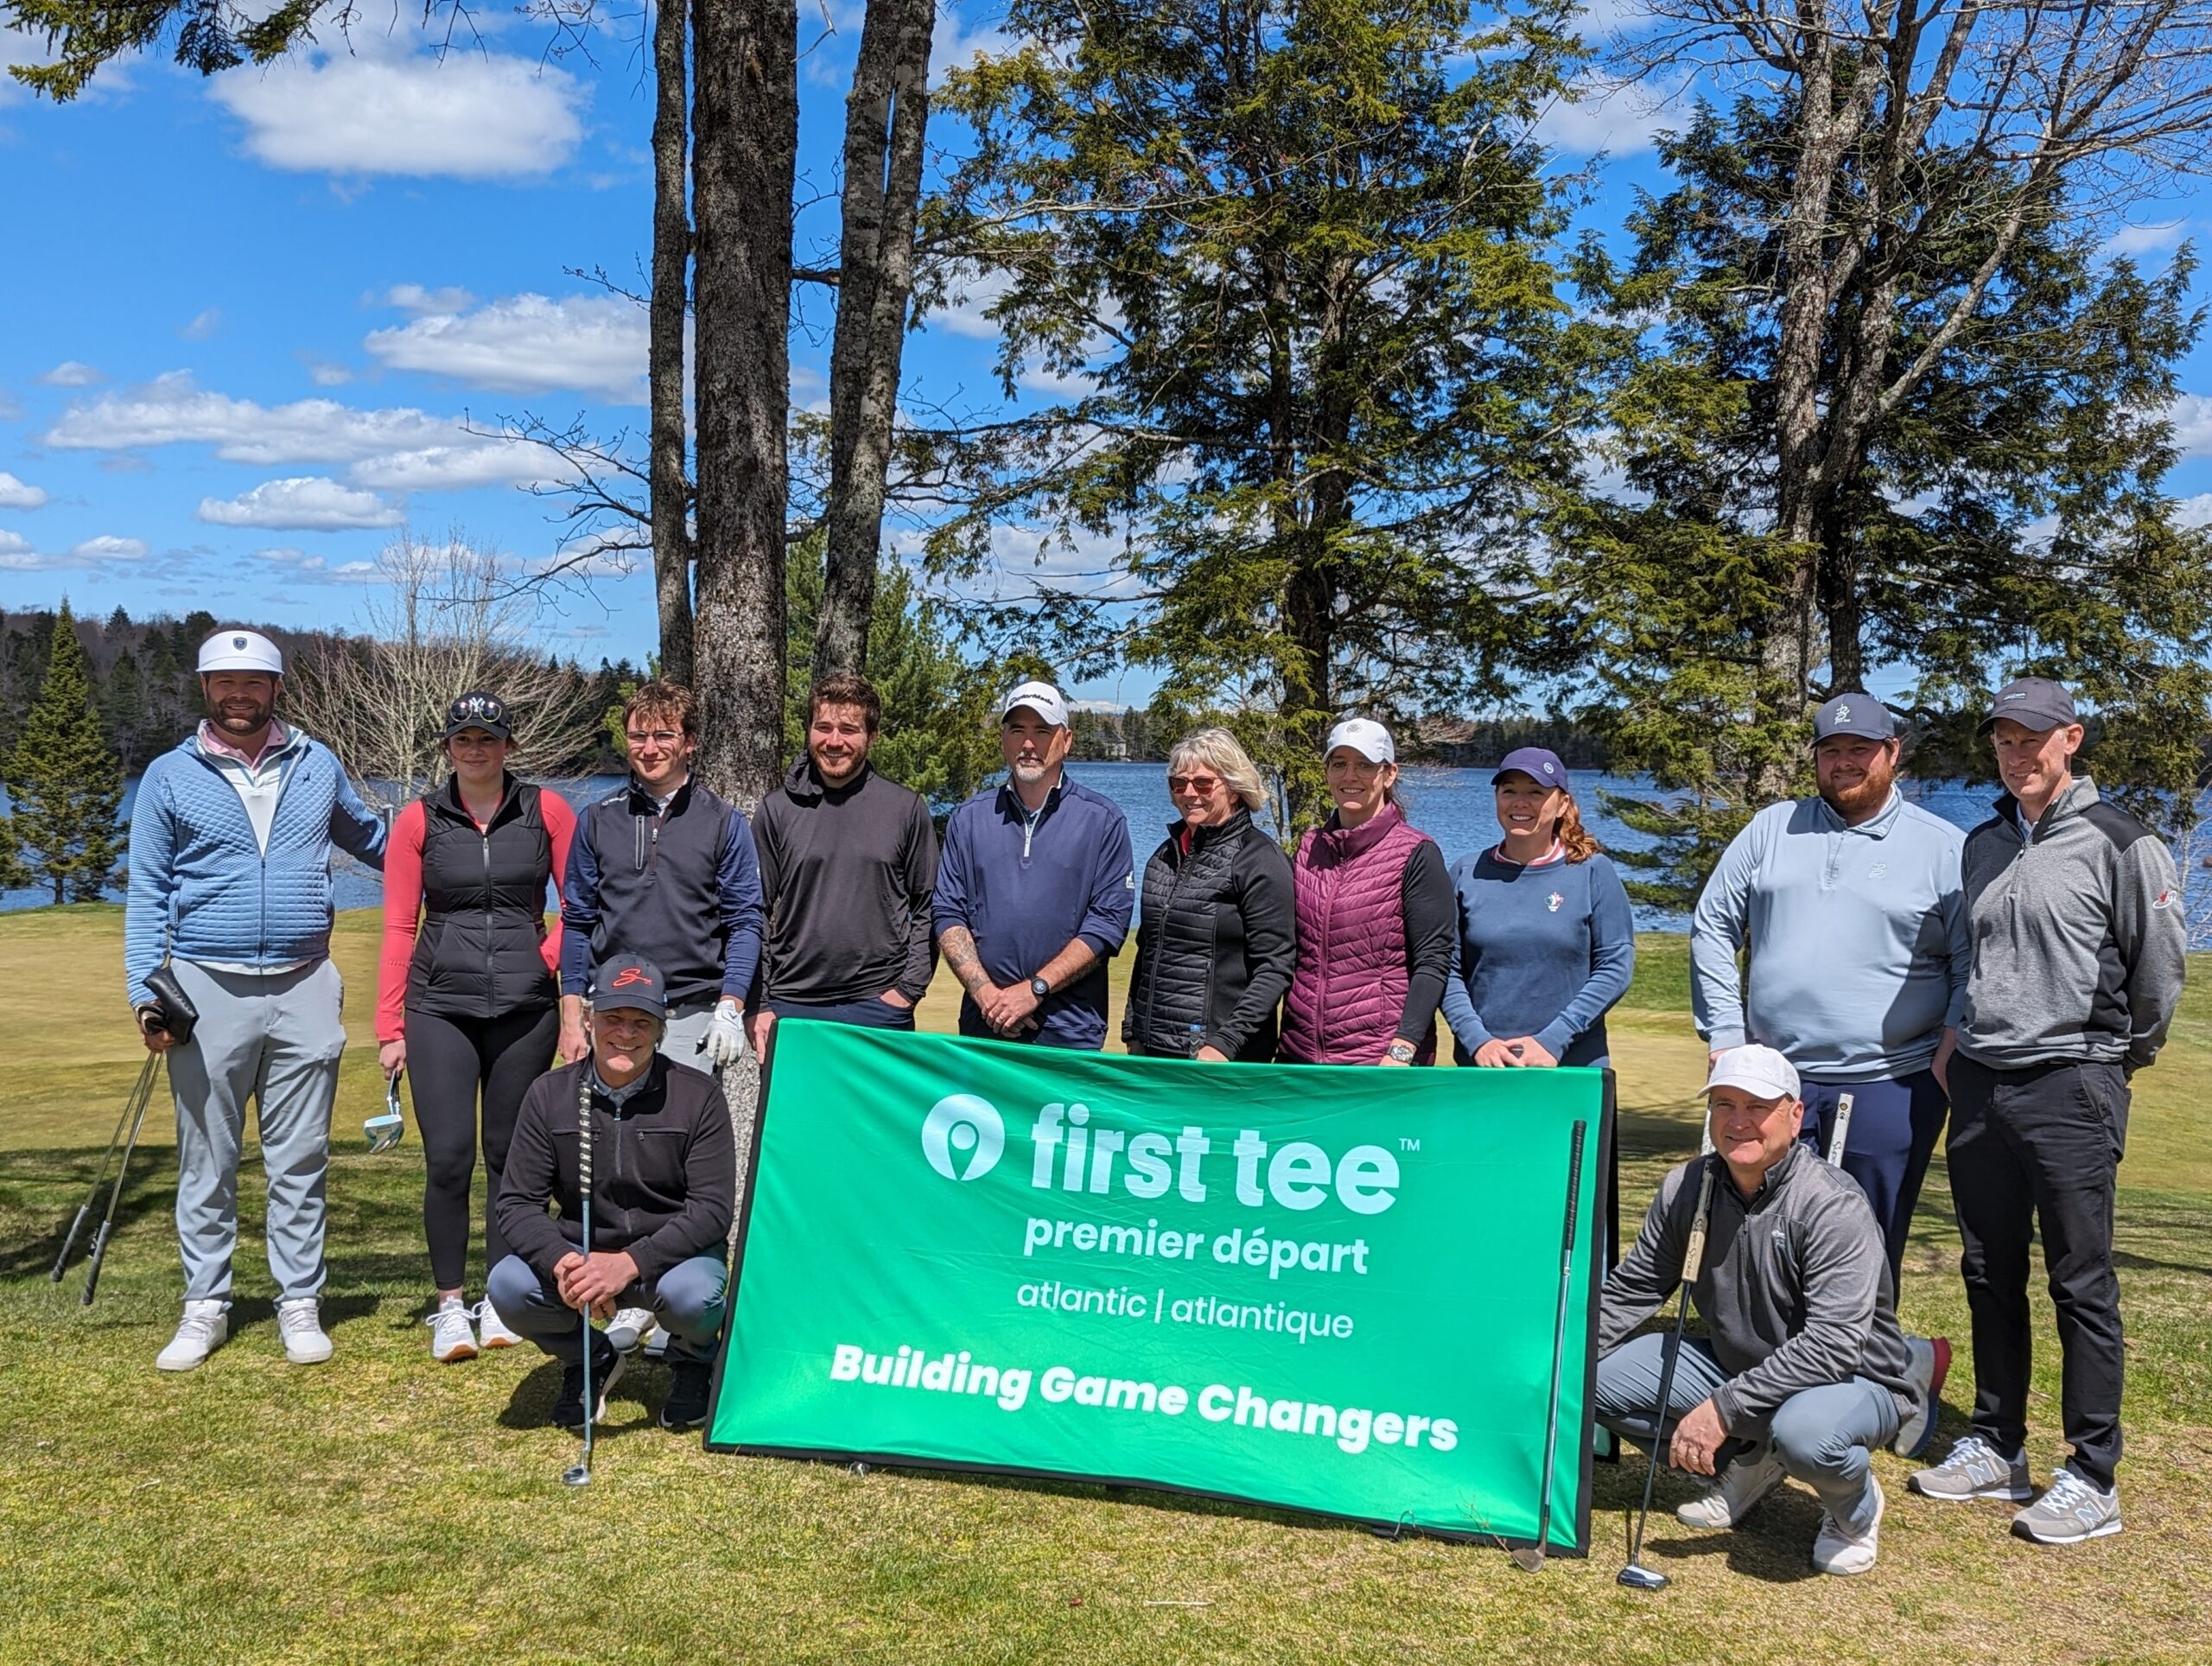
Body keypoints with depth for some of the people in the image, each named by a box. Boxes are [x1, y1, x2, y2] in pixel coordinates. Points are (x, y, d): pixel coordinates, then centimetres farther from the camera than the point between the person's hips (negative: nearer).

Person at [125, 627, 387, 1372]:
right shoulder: (169, 776, 4)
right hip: (208, 991, -1)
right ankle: (205, 1307, 17)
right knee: (206, 1160, 6)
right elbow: (147, 893, 4)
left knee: (300, 1160, 5)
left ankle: (300, 1304, 14)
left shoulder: (317, 766, 8)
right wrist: (145, 992, -4)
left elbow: (368, 837, 25)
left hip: (303, 989, 1)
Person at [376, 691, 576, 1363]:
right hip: (440, 1007, 0)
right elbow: (398, 928, 3)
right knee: (448, 1157, -6)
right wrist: (389, 1027, 1)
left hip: (525, 1007, 0)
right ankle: (449, 1306, 8)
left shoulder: (547, 811, 2)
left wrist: (547, 960, -5)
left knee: (509, 1155, 7)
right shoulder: (418, 820, 3)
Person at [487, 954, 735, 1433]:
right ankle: (588, 1361, 9)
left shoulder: (698, 1095, -9)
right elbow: (516, 1203, -4)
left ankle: (692, 1362, 6)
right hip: (580, 1254, 2)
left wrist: (629, 1264, -27)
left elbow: (712, 1208, -14)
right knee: (509, 1286, -25)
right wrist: (563, 1262, -25)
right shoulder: (550, 1095, -2)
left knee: (691, 1294, -35)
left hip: (673, 1253, -2)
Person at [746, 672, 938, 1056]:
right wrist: (758, 1006, 1)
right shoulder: (776, 810, 5)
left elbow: (928, 907, 6)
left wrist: (909, 988, -4)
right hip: (791, 1008, 1)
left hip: (879, 1005, -1)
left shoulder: (907, 808, 4)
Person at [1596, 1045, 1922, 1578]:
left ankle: (1854, 1505, -1)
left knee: (1803, 1430, -40)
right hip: (1733, 1365, 6)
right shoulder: (1686, 1188, -6)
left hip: (1852, 1380, -6)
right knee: (1594, 1377, -9)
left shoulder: (1833, 1205, -24)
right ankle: (1745, 1466, 12)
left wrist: (1724, 1409, -35)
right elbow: (1630, 1290, 4)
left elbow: (1832, 1345, -31)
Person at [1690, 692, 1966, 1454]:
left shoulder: (1945, 848, 4)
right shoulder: (1770, 831, 11)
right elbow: (1712, 928, 11)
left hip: (1888, 1086, -3)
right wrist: (1725, 1035, 5)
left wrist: (1953, 1048, -8)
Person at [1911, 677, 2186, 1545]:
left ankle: (2093, 1480, 8)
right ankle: (1996, 1450, 24)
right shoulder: (1984, 844, 12)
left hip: (2070, 1088, -6)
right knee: (1990, 1275, 12)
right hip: (1980, 1083, 7)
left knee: (2081, 1283, -1)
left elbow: (2161, 959, -3)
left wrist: (2126, 1051, 9)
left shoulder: (2119, 843, -7)